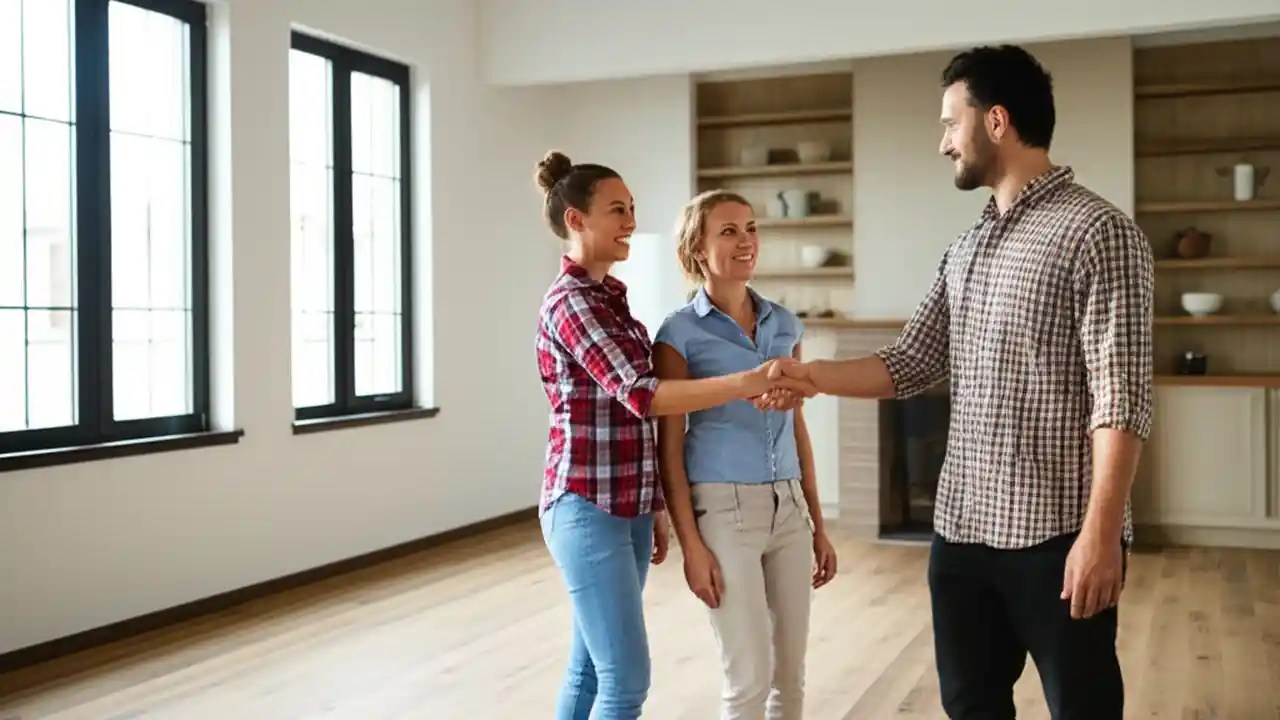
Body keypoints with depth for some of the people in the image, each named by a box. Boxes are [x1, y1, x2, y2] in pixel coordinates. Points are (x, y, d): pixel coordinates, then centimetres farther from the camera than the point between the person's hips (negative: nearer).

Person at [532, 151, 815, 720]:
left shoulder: (609, 297, 14)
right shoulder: (569, 301, -14)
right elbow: (640, 395, -27)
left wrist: (654, 508, 17)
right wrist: (744, 383, -37)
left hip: (627, 510, 9)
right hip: (588, 510, -9)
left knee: (590, 669, 13)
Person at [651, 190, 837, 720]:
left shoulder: (784, 324, 9)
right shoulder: (680, 333, -6)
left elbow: (797, 428, 14)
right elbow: (670, 449, -7)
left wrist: (818, 526, 13)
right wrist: (691, 544, -12)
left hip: (787, 508, 5)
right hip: (724, 509, -5)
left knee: (791, 673, 11)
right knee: (749, 677, -3)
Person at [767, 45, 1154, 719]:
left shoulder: (1097, 231, -11)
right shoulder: (965, 250, 13)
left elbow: (1120, 399, -16)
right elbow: (909, 365, 14)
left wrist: (1101, 533, -20)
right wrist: (808, 373, 2)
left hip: (1056, 536, -7)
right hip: (962, 530, 7)